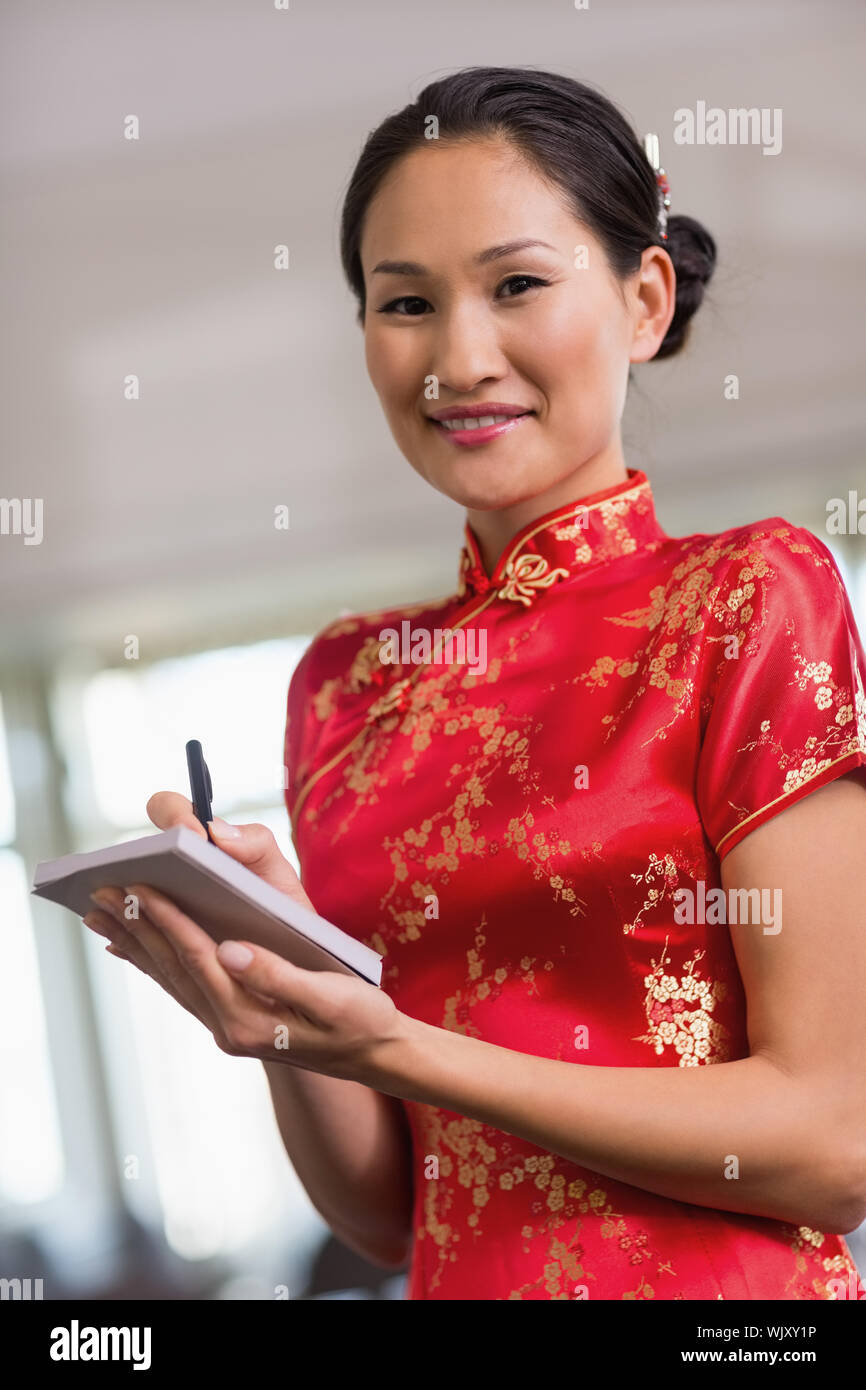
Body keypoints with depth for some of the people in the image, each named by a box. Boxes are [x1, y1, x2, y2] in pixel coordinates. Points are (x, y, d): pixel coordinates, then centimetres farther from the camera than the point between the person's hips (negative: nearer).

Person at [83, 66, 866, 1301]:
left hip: (714, 1287, -4)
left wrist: (386, 1044, -15)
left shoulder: (750, 596, -5)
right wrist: (259, 963, -9)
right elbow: (384, 1215, 8)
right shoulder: (346, 680, 8)